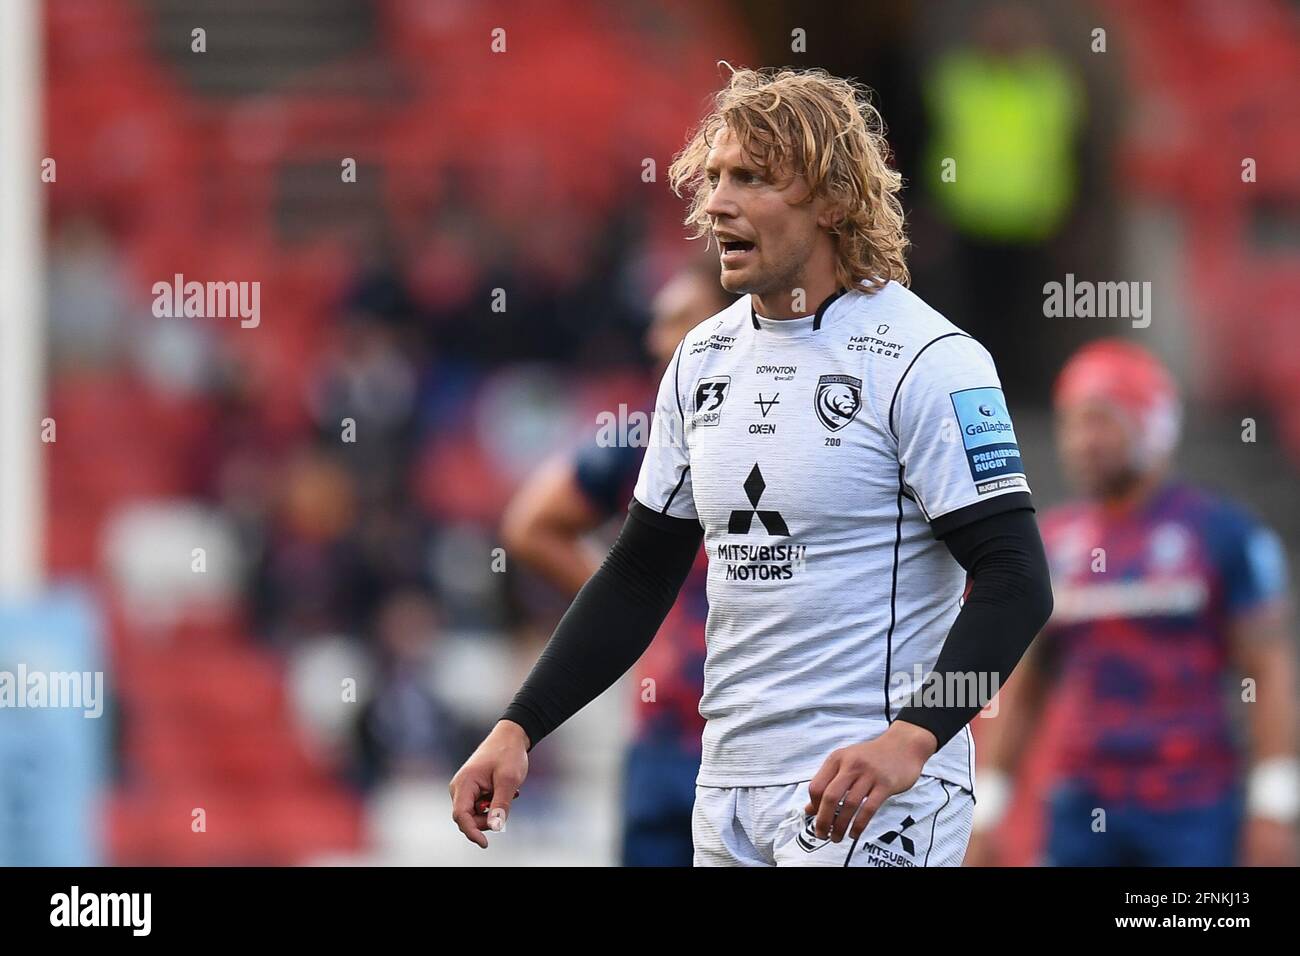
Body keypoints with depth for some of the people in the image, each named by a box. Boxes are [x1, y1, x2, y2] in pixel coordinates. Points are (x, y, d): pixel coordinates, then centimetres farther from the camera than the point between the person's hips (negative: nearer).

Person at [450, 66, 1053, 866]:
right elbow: (641, 576, 18)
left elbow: (1016, 581, -16)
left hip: (869, 795, -7)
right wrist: (519, 729, 8)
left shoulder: (924, 359, -10)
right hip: (731, 787, 7)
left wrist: (911, 740, -29)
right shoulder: (704, 359, 12)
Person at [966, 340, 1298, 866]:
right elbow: (1020, 688, 15)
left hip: (1190, 810, -4)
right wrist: (986, 811, 10)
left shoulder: (1221, 533, -3)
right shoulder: (1052, 543, 10)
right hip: (1084, 808, 4)